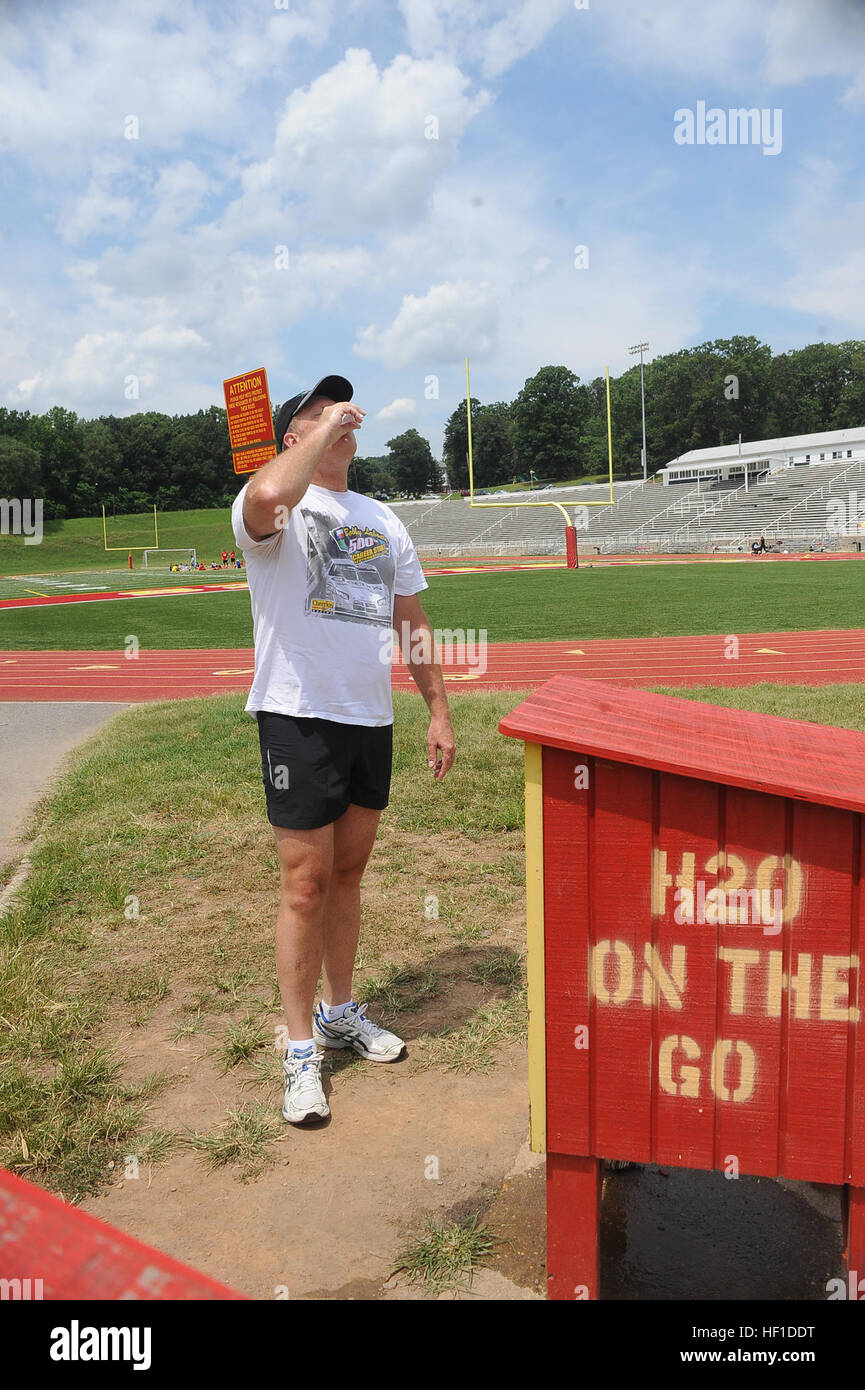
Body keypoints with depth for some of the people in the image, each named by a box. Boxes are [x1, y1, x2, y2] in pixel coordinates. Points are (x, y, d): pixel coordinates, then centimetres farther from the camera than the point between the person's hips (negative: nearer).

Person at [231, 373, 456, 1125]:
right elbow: (270, 494, -34)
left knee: (349, 871, 16)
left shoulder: (382, 519, 16)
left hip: (372, 718, 6)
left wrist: (439, 710, 14)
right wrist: (325, 427, -17)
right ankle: (301, 1050, 13)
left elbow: (412, 621, 18)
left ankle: (341, 1011, 34)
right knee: (307, 881, -2)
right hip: (300, 717, -6)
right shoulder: (276, 506, -6)